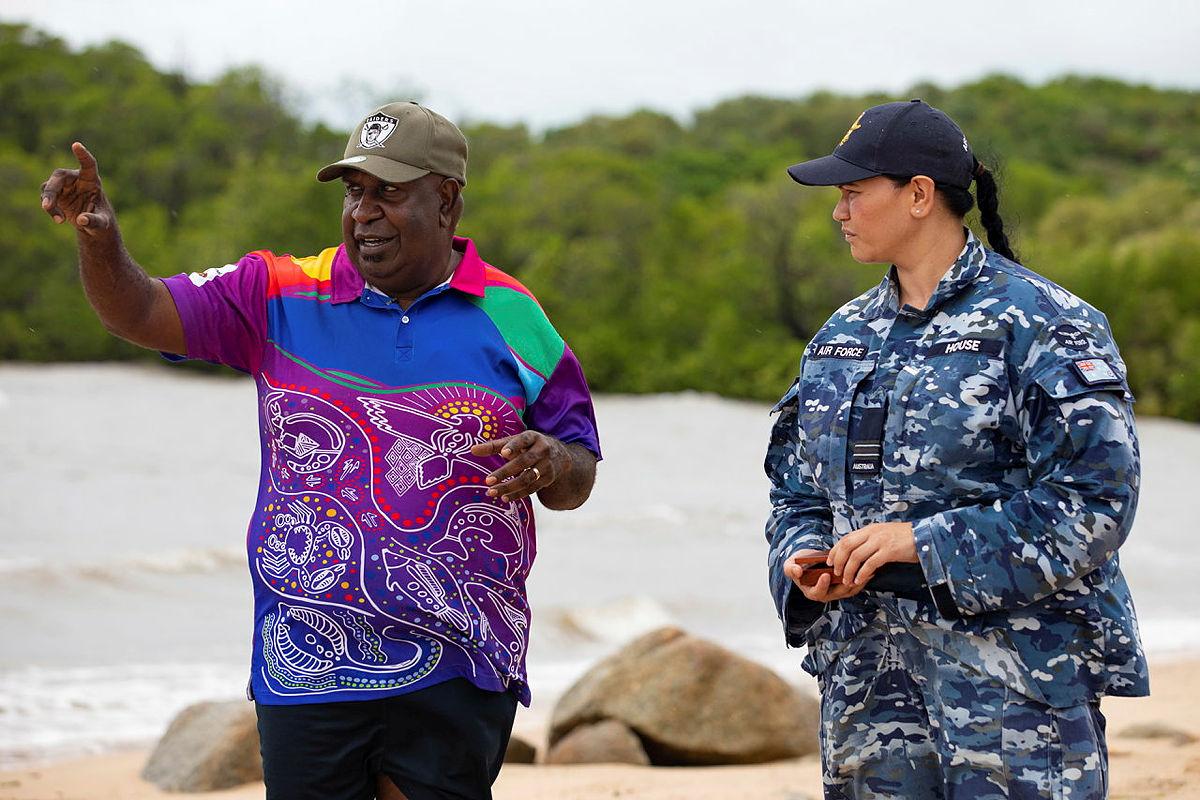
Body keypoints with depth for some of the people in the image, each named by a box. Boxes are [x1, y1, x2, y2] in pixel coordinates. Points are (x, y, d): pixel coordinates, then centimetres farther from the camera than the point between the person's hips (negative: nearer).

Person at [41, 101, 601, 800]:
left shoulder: (513, 322, 5)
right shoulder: (282, 297, 6)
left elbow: (578, 480, 9)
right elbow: (140, 313, 0)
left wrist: (552, 466, -14)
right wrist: (99, 238, -19)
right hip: (306, 670, 1)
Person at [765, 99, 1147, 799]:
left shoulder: (1041, 325, -7)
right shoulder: (845, 335, 15)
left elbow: (1094, 500, -15)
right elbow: (798, 487, 21)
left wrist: (922, 543, -17)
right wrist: (803, 563, -2)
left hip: (1017, 672, -6)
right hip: (868, 671, 6)